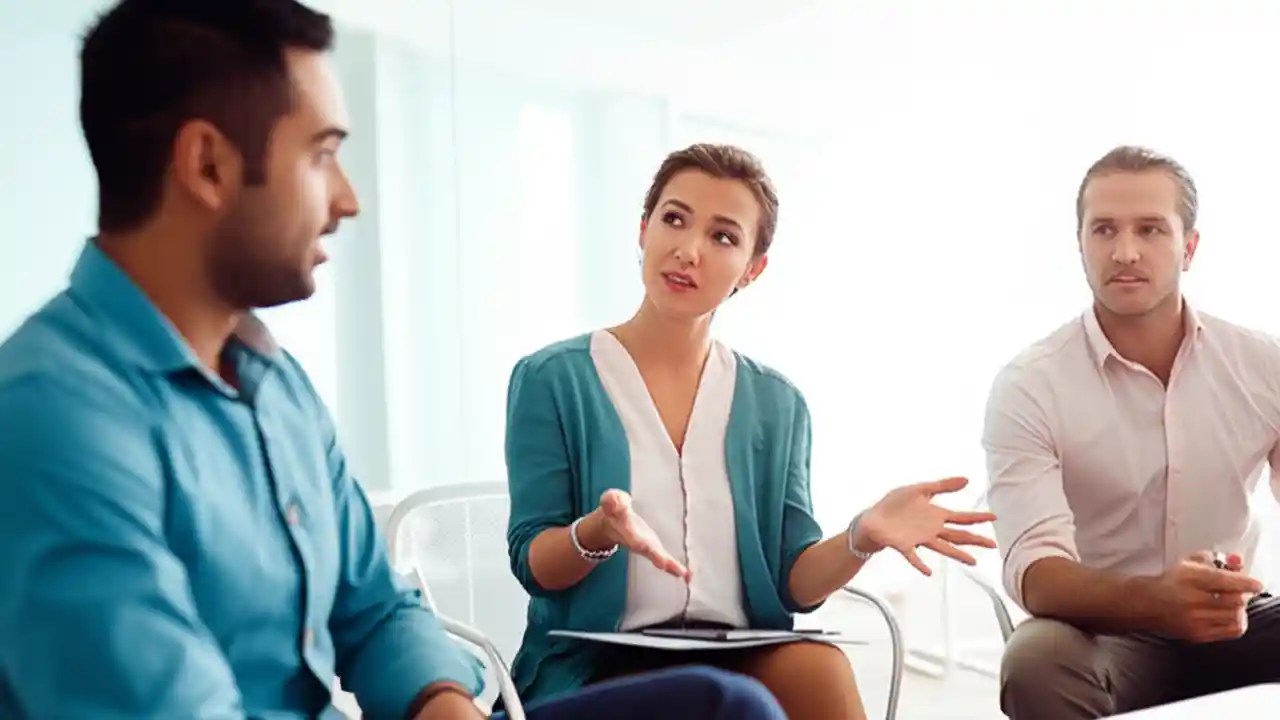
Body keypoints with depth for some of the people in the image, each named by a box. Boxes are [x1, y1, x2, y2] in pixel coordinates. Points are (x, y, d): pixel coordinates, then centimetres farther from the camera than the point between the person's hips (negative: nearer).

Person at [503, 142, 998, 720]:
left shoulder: (777, 405, 10)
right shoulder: (552, 379, 0)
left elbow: (793, 582, 4)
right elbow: (532, 565, -4)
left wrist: (861, 537, -17)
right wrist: (598, 532, -26)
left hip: (746, 656, 4)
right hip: (601, 663, -3)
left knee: (820, 668, -30)